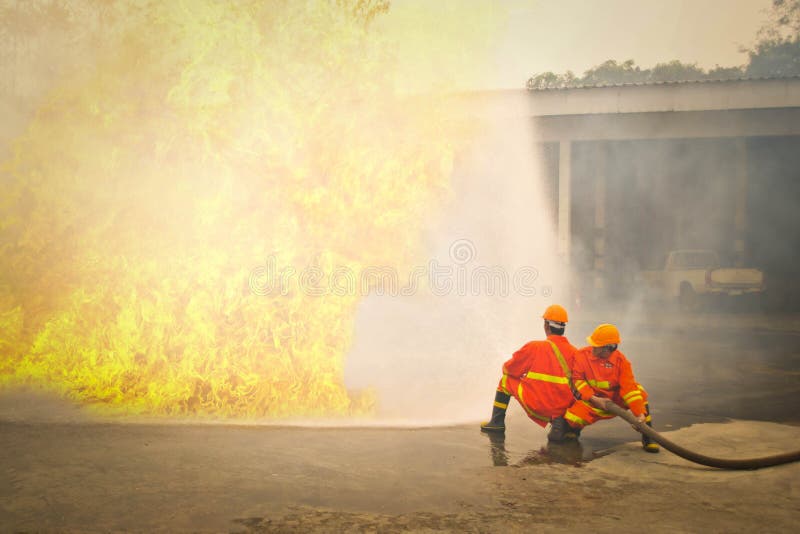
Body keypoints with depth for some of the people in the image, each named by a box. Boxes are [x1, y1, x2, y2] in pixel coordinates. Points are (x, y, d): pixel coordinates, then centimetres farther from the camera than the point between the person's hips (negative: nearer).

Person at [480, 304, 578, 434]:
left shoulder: (534, 347, -7)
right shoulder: (575, 352, -1)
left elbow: (508, 369, 4)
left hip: (537, 407, -3)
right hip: (564, 408, 3)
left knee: (506, 380, 19)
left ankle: (497, 422, 21)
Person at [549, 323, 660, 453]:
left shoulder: (620, 361, -15)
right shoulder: (582, 355, -14)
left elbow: (629, 387, -20)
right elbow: (577, 379, -9)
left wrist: (639, 413, -29)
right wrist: (592, 398, -21)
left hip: (616, 399, 0)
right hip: (591, 400, 0)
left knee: (639, 392, -26)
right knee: (574, 416, -27)